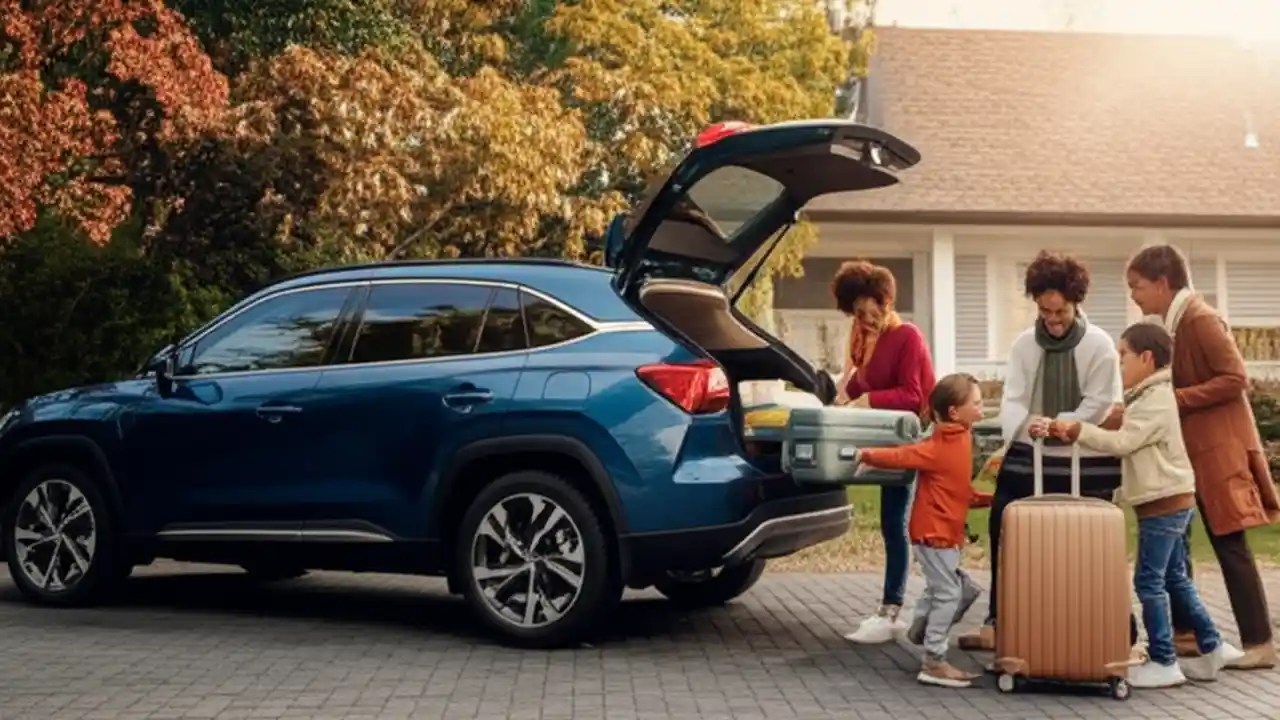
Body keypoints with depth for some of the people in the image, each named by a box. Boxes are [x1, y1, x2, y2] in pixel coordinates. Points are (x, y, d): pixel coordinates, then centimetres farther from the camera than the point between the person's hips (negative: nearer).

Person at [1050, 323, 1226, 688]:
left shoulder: (1156, 400, -16)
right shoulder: (1148, 397, 17)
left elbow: (1121, 442, -21)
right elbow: (1126, 443, 18)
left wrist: (1077, 429, -20)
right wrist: (1076, 433, 11)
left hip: (1164, 503, -11)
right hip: (1169, 503, 11)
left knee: (1149, 581, -7)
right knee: (1175, 579, 15)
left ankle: (1163, 662, -3)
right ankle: (1210, 650, 20)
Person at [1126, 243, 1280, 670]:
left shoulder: (1201, 320, -16)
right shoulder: (1171, 322, 11)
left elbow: (1235, 379, -21)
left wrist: (1176, 400, -22)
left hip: (1217, 445, -9)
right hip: (1186, 446, 9)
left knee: (1229, 544, -5)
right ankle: (1185, 632, 19)